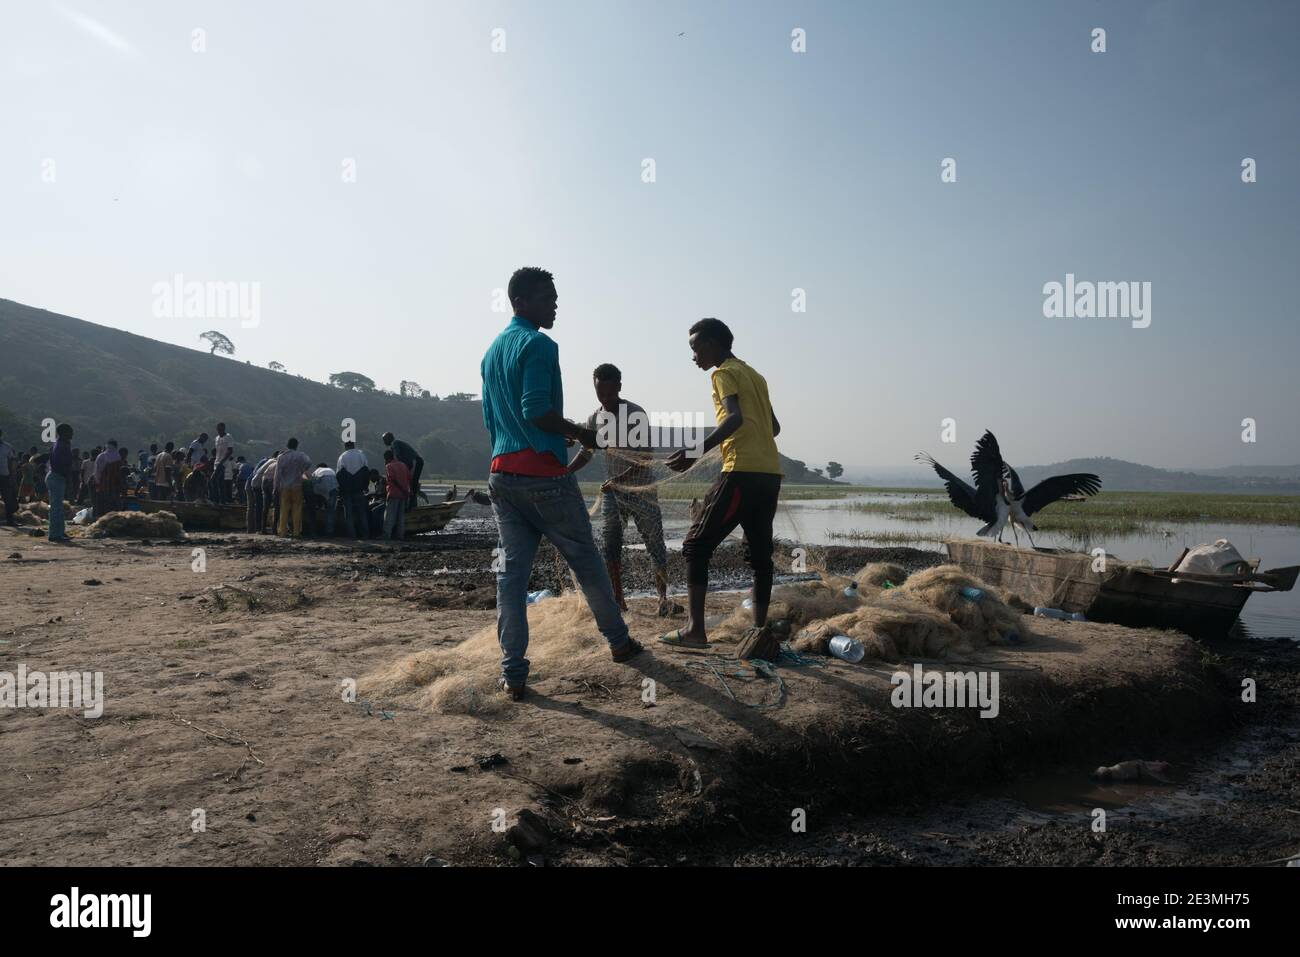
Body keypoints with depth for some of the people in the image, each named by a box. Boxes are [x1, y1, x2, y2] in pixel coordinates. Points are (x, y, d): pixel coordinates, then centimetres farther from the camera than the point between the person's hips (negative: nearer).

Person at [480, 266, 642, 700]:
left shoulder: (492, 351, 18)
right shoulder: (539, 345, -10)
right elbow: (536, 410, -20)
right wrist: (580, 433, -8)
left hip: (501, 475, 7)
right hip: (545, 474, -7)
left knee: (511, 570, 3)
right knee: (586, 561, 9)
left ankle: (513, 674, 1)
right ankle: (618, 641, 24)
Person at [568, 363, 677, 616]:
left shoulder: (636, 414, -14)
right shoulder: (595, 418, 3)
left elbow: (646, 456, -19)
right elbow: (586, 453, 14)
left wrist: (621, 478, -30)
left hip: (641, 488, -5)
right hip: (612, 490, 5)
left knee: (655, 545, -3)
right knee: (610, 545, -3)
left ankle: (664, 599, 1)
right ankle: (618, 601, 1)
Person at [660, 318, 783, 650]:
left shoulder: (725, 372, -1)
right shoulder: (754, 375, 23)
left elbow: (734, 417, -18)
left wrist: (696, 452, -26)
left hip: (741, 472, -8)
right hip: (770, 473, 8)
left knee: (696, 546, -4)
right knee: (759, 554, 12)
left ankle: (695, 629, -10)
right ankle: (760, 630, 10)